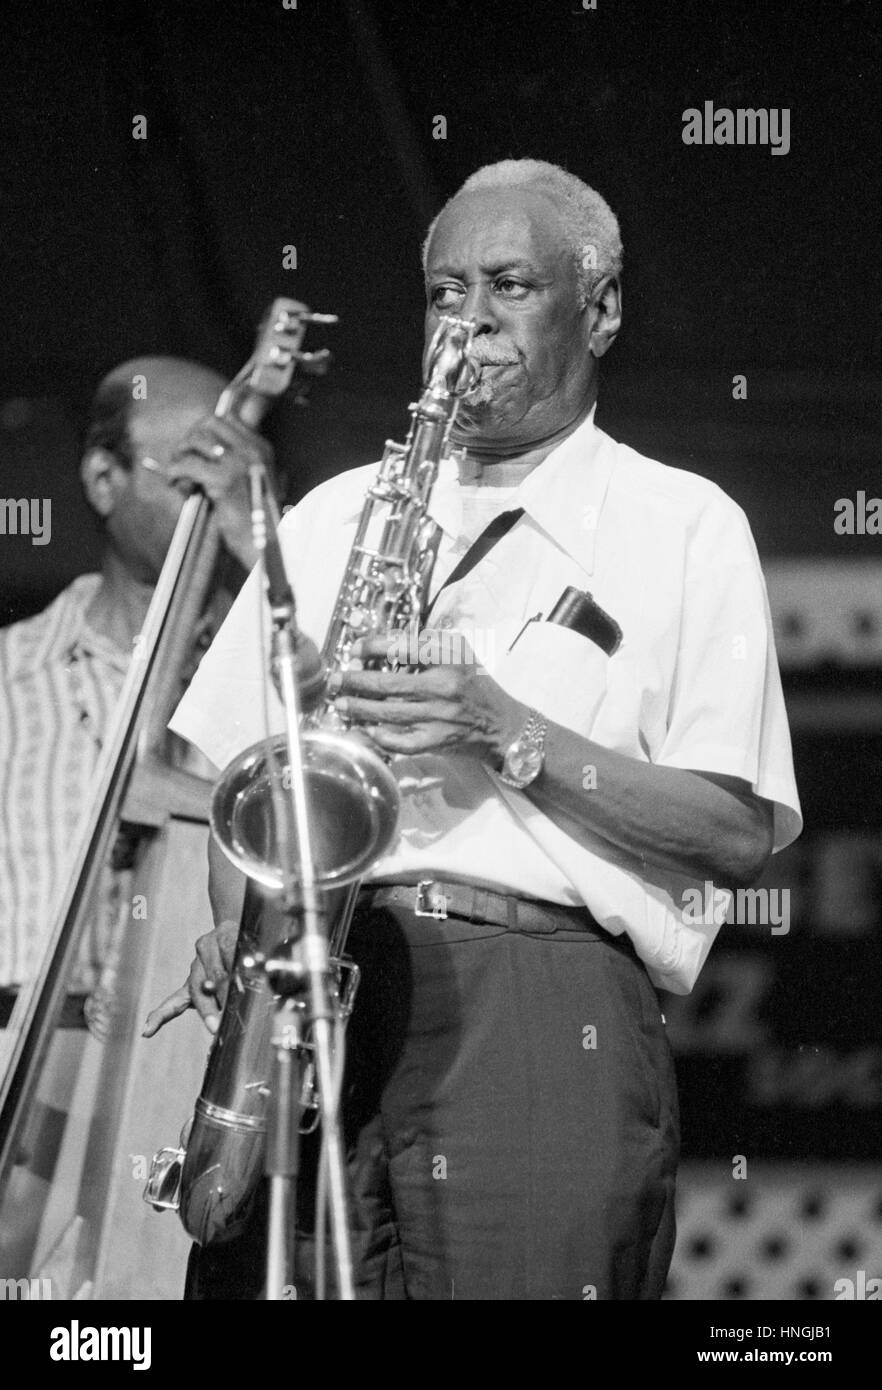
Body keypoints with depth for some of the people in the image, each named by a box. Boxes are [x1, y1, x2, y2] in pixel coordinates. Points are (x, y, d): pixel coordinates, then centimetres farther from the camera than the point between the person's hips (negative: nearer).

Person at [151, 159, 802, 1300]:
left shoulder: (684, 527, 9)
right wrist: (240, 927, -1)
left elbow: (741, 834, 1)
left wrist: (511, 736, -9)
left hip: (547, 1014, -3)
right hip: (312, 1000, 3)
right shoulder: (335, 517, 21)